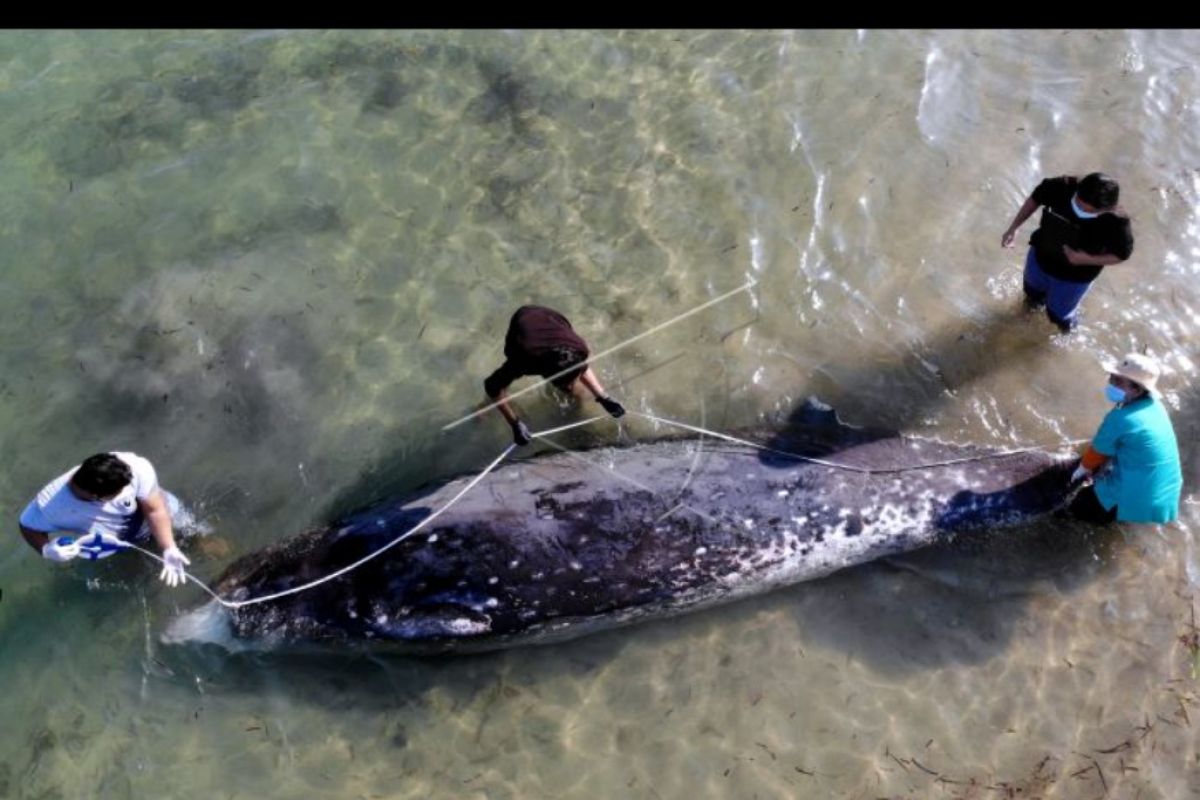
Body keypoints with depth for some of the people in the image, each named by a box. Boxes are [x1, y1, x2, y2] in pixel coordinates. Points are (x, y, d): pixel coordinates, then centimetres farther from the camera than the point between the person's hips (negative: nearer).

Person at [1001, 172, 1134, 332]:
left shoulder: (1117, 223, -38)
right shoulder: (1064, 187, -33)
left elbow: (1121, 255, -19)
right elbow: (1036, 197, -12)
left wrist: (1086, 259, -31)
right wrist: (1014, 227, -15)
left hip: (1075, 276, -2)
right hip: (1040, 256, 3)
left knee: (1058, 315, 23)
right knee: (1033, 291, 33)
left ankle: (1069, 322, 60)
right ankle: (1037, 297, 71)